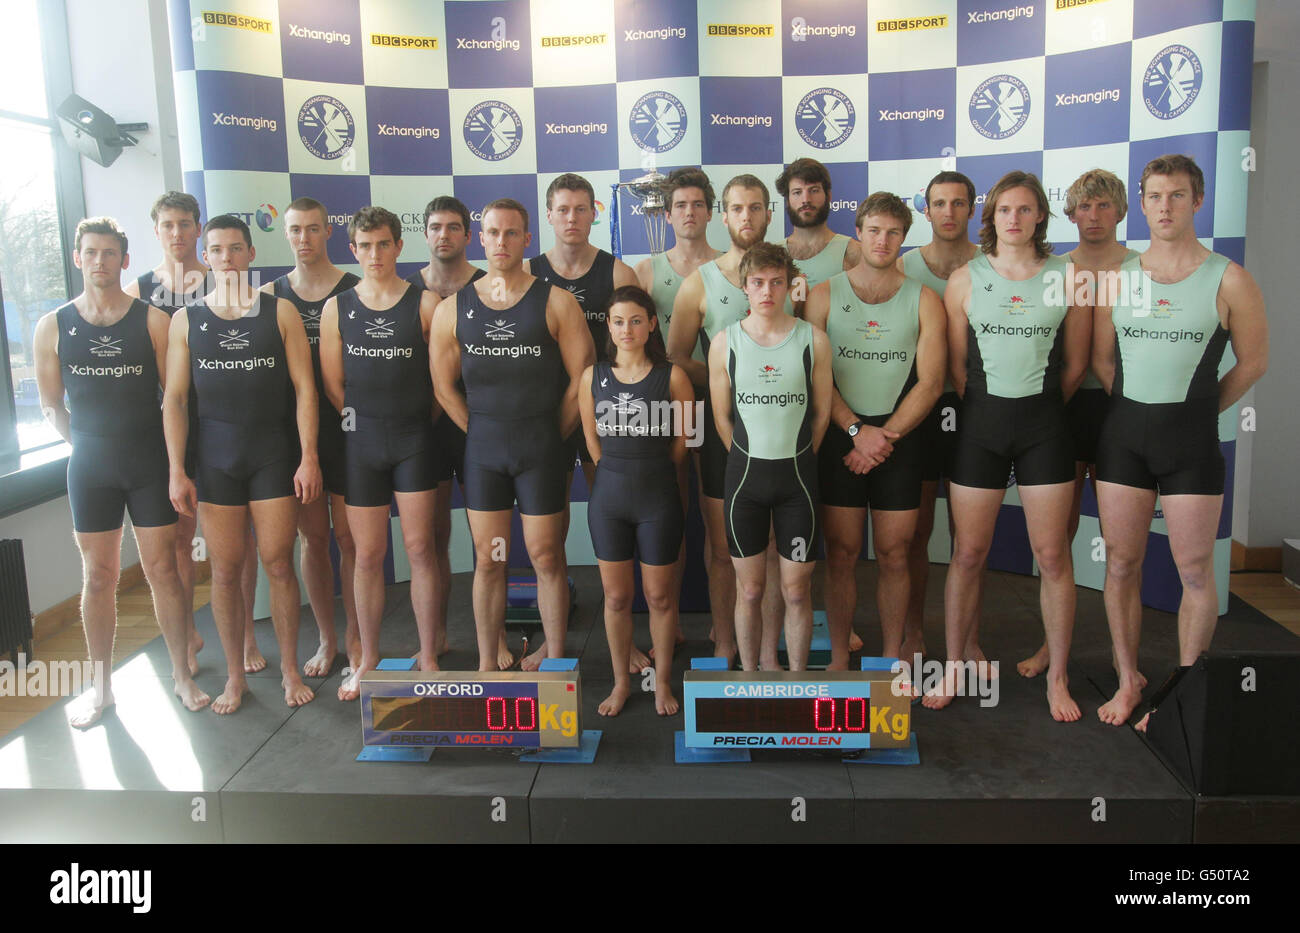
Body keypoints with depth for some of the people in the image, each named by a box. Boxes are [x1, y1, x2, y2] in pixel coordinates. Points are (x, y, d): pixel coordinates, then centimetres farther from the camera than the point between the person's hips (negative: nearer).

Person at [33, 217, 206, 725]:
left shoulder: (152, 321, -3)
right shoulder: (52, 327, 3)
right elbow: (52, 405, 11)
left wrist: (176, 458, -3)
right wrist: (90, 446, 9)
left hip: (150, 460, -1)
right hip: (89, 465, 2)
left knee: (163, 569, 3)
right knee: (98, 575, 8)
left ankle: (182, 674, 16)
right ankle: (101, 687, 20)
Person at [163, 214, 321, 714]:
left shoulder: (280, 312, 2)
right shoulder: (185, 320, 5)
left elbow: (304, 387, -1)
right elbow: (174, 398, 4)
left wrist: (309, 457, -7)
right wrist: (177, 470, -3)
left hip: (274, 456, -1)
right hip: (215, 460, 1)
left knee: (278, 564, 1)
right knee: (225, 569, 5)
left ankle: (290, 668, 17)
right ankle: (235, 675, 19)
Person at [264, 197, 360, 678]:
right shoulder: (270, 295, 7)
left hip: (346, 428, -2)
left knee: (349, 536, 3)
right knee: (313, 536, 9)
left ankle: (355, 639, 17)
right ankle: (326, 639, 23)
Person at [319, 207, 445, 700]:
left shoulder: (426, 303, 0)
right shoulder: (336, 308, 5)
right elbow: (332, 384, 7)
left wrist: (418, 420, 4)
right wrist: (365, 422, 5)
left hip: (415, 440, -1)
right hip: (361, 442, 2)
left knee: (419, 548, 0)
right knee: (368, 554, 7)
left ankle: (428, 657, 11)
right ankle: (368, 659, 21)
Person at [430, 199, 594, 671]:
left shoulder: (555, 301, -2)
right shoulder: (452, 309, 5)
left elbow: (581, 377, -2)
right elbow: (443, 386, 11)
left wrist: (552, 437, 1)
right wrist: (482, 432, 8)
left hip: (541, 447, -2)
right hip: (482, 449, 2)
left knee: (546, 557, 4)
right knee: (488, 561, 8)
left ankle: (555, 655, 20)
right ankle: (486, 664, 18)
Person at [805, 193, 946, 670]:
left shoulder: (924, 301, 4)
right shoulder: (824, 295, 4)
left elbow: (930, 383, -1)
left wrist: (885, 438, -10)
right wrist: (857, 430, -11)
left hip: (900, 438, 1)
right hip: (840, 435, 0)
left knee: (893, 555, 6)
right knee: (841, 554, 3)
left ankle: (893, 655, 21)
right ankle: (838, 658, 15)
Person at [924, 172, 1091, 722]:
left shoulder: (1066, 279, 4)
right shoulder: (965, 279, 3)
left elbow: (1075, 365, 10)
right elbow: (955, 365, 6)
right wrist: (986, 412, 8)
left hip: (1044, 424, 0)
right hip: (981, 422, 0)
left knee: (1052, 555, 2)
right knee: (968, 553, 3)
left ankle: (1057, 679, 16)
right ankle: (953, 669, 17)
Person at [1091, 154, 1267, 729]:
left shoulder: (1228, 280, -2)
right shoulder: (1118, 279, 6)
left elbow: (1252, 361, 4)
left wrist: (1193, 410, 5)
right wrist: (1137, 411, 9)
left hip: (1191, 438, -3)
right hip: (1123, 433, 3)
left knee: (1195, 569, 1)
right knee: (1121, 563, 6)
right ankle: (1128, 682, 19)